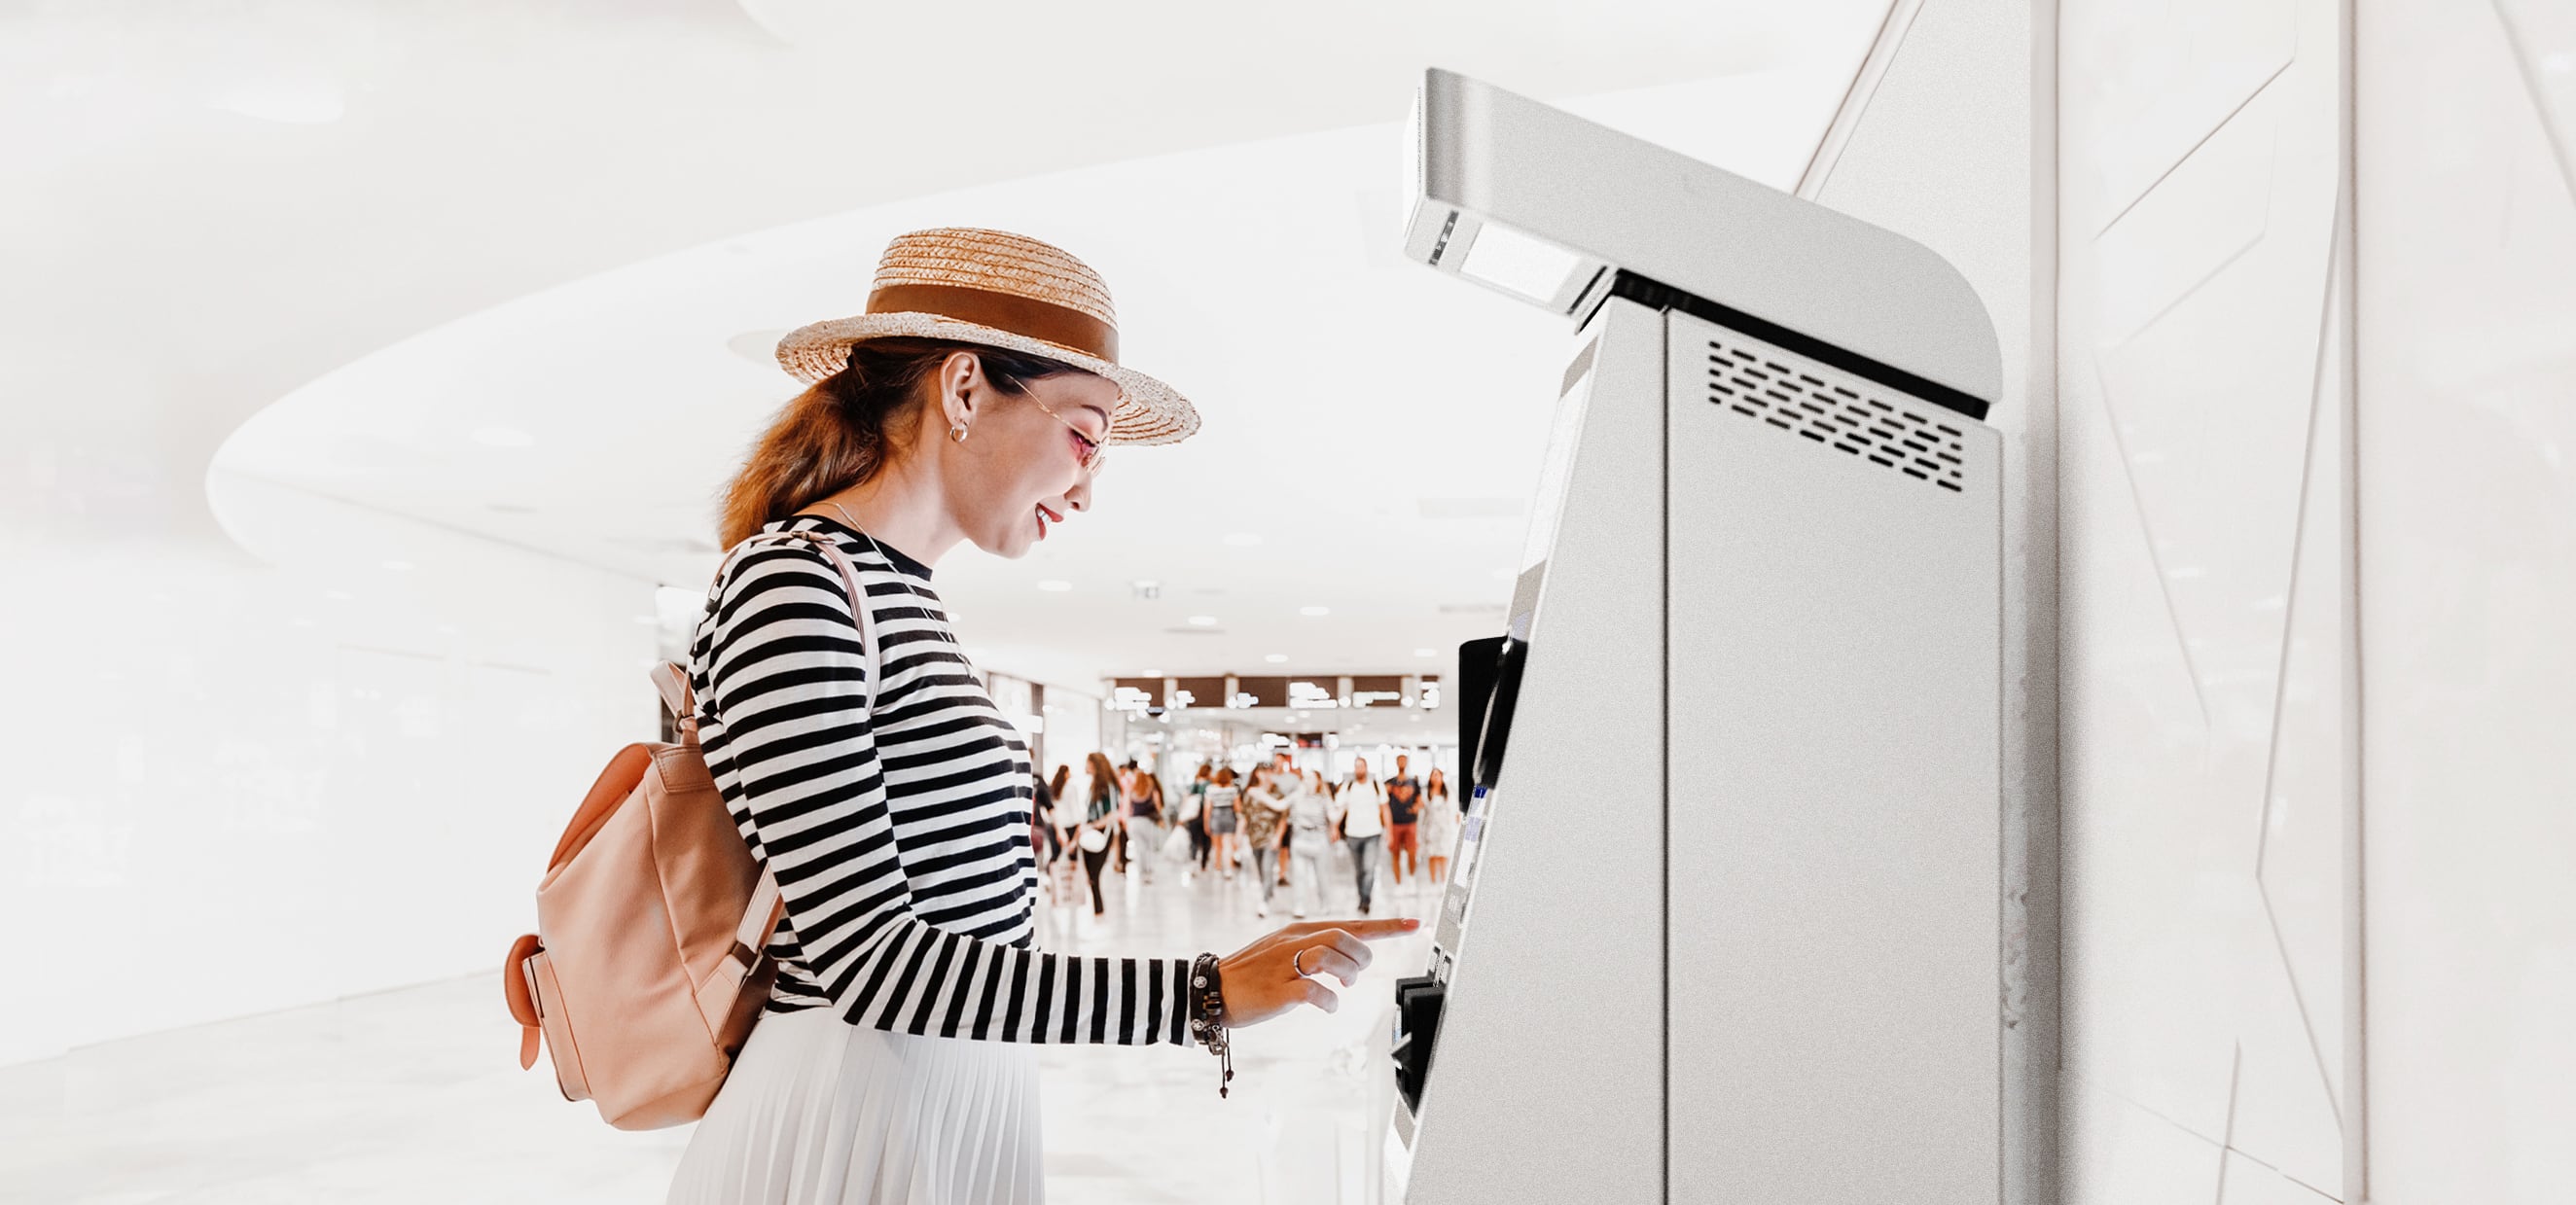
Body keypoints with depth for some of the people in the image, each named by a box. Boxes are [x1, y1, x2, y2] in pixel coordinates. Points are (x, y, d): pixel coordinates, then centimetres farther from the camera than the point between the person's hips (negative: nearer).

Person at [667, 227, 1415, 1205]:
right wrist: (1208, 994, -23)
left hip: (962, 1113, 9)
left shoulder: (902, 600, 12)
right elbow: (871, 960, -22)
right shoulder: (789, 588, -16)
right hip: (850, 1123, -9)